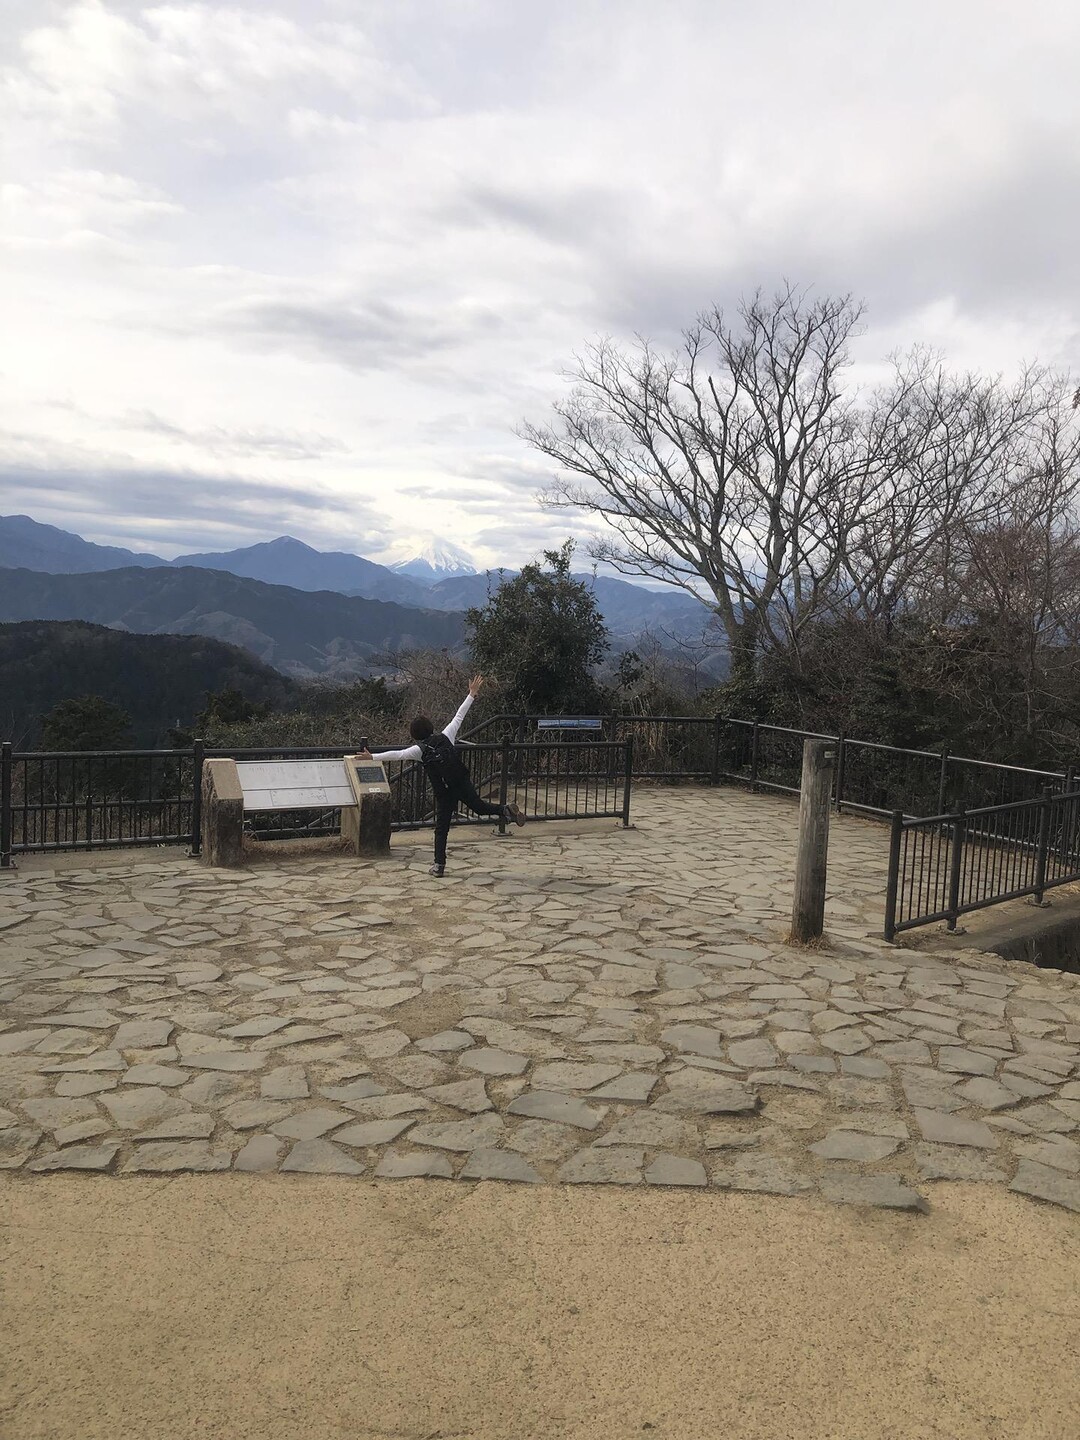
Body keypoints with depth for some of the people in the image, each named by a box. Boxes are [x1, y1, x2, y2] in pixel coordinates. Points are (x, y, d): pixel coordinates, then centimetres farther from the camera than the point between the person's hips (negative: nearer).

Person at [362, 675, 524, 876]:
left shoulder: (419, 750, -6)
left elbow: (396, 754, -6)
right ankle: (505, 810, -5)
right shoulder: (445, 736, -1)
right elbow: (459, 716, 4)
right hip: (463, 784, 2)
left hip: (444, 793, -2)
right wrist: (472, 694, 9)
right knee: (479, 806, 22)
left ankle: (439, 865, 4)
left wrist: (372, 757, 1)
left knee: (441, 828, 6)